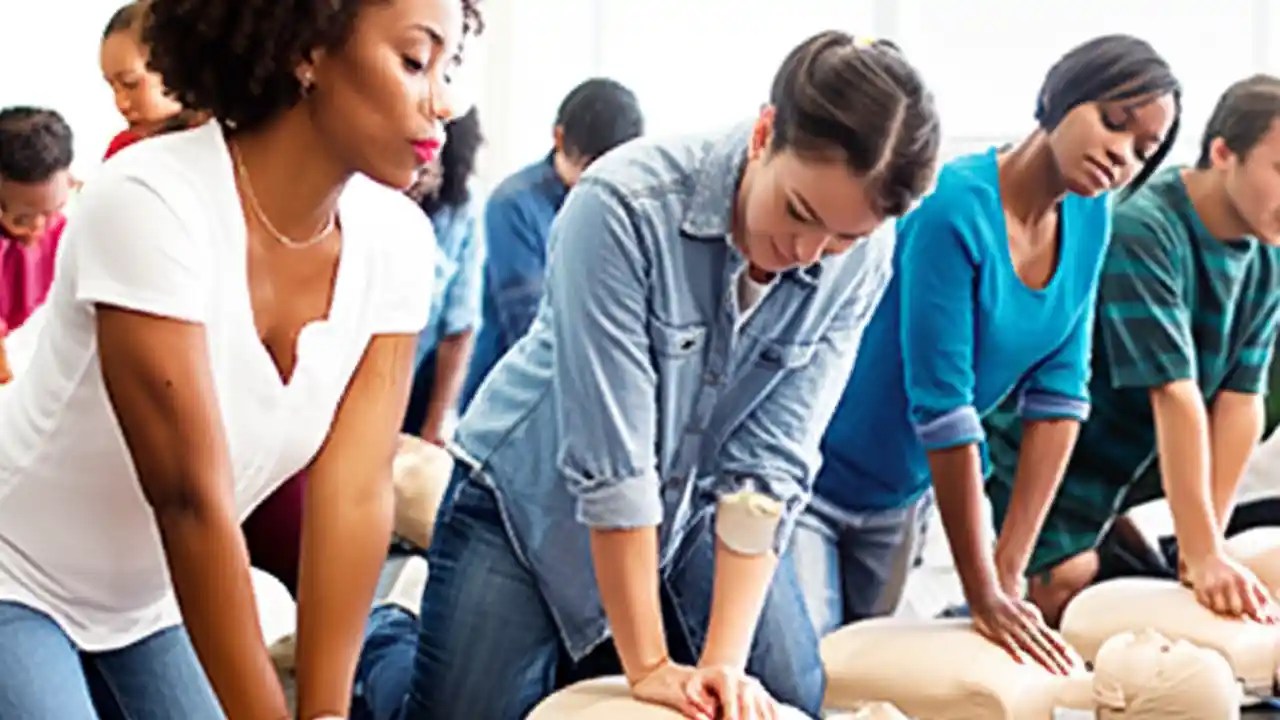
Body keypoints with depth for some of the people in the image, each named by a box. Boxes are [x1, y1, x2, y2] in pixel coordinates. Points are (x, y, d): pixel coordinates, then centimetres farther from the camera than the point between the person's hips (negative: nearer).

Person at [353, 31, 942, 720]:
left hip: (690, 507, 4)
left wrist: (724, 659, -25)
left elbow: (770, 461, -18)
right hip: (533, 494, -4)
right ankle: (378, 641, 24)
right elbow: (608, 458, -30)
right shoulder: (625, 203, -32)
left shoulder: (858, 265, -18)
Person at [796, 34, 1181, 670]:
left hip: (902, 496, 7)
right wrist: (984, 597, -22)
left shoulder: (1089, 219, -3)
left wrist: (1010, 565, -8)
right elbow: (941, 405, -26)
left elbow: (1058, 392, -3)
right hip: (814, 483, -7)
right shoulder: (955, 208, -26)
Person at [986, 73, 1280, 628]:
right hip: (1058, 463, -7)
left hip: (1140, 469, 7)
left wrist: (1209, 546, -14)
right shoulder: (1141, 230, -28)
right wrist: (1204, 557, -34)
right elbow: (1175, 396, -32)